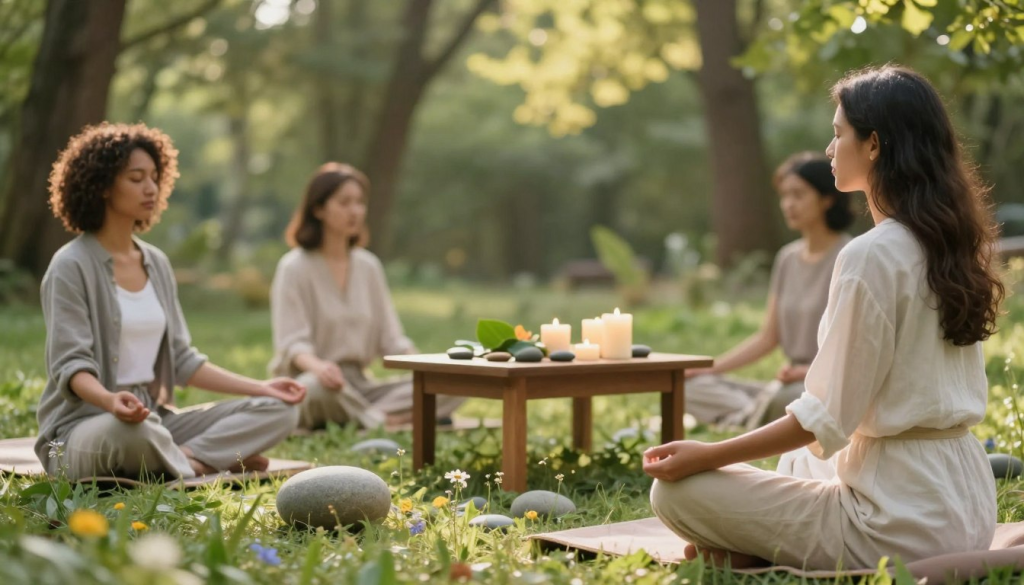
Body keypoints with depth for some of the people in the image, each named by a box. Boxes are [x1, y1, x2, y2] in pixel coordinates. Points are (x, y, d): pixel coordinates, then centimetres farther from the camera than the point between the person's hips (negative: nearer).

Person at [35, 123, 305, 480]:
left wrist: (260, 388, 5)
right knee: (136, 429, -43)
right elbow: (71, 363, -17)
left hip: (156, 420, 7)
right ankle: (198, 469, -15)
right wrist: (111, 400, -39)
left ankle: (182, 457, -24)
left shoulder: (156, 263, 13)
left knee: (279, 411, -6)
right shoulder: (72, 266, -8)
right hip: (84, 427, -7)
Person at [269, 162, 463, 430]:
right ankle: (383, 423, -25)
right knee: (318, 386, -43)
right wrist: (316, 365, -37)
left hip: (359, 385, 6)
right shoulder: (294, 268, -3)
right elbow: (292, 343, -13)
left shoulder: (369, 266, 13)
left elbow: (390, 337, 11)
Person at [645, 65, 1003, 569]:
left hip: (902, 525, -9)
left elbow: (827, 418, -17)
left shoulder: (870, 256, -18)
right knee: (795, 464, 35)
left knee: (678, 492, -4)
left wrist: (705, 456, -9)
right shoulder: (954, 243, 8)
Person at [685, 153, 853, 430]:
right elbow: (767, 338, 14)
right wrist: (707, 369, 5)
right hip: (793, 385, 7)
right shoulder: (788, 258, 14)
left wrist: (808, 371, -27)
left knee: (782, 398, -40)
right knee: (692, 387, -6)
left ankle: (747, 414, -12)